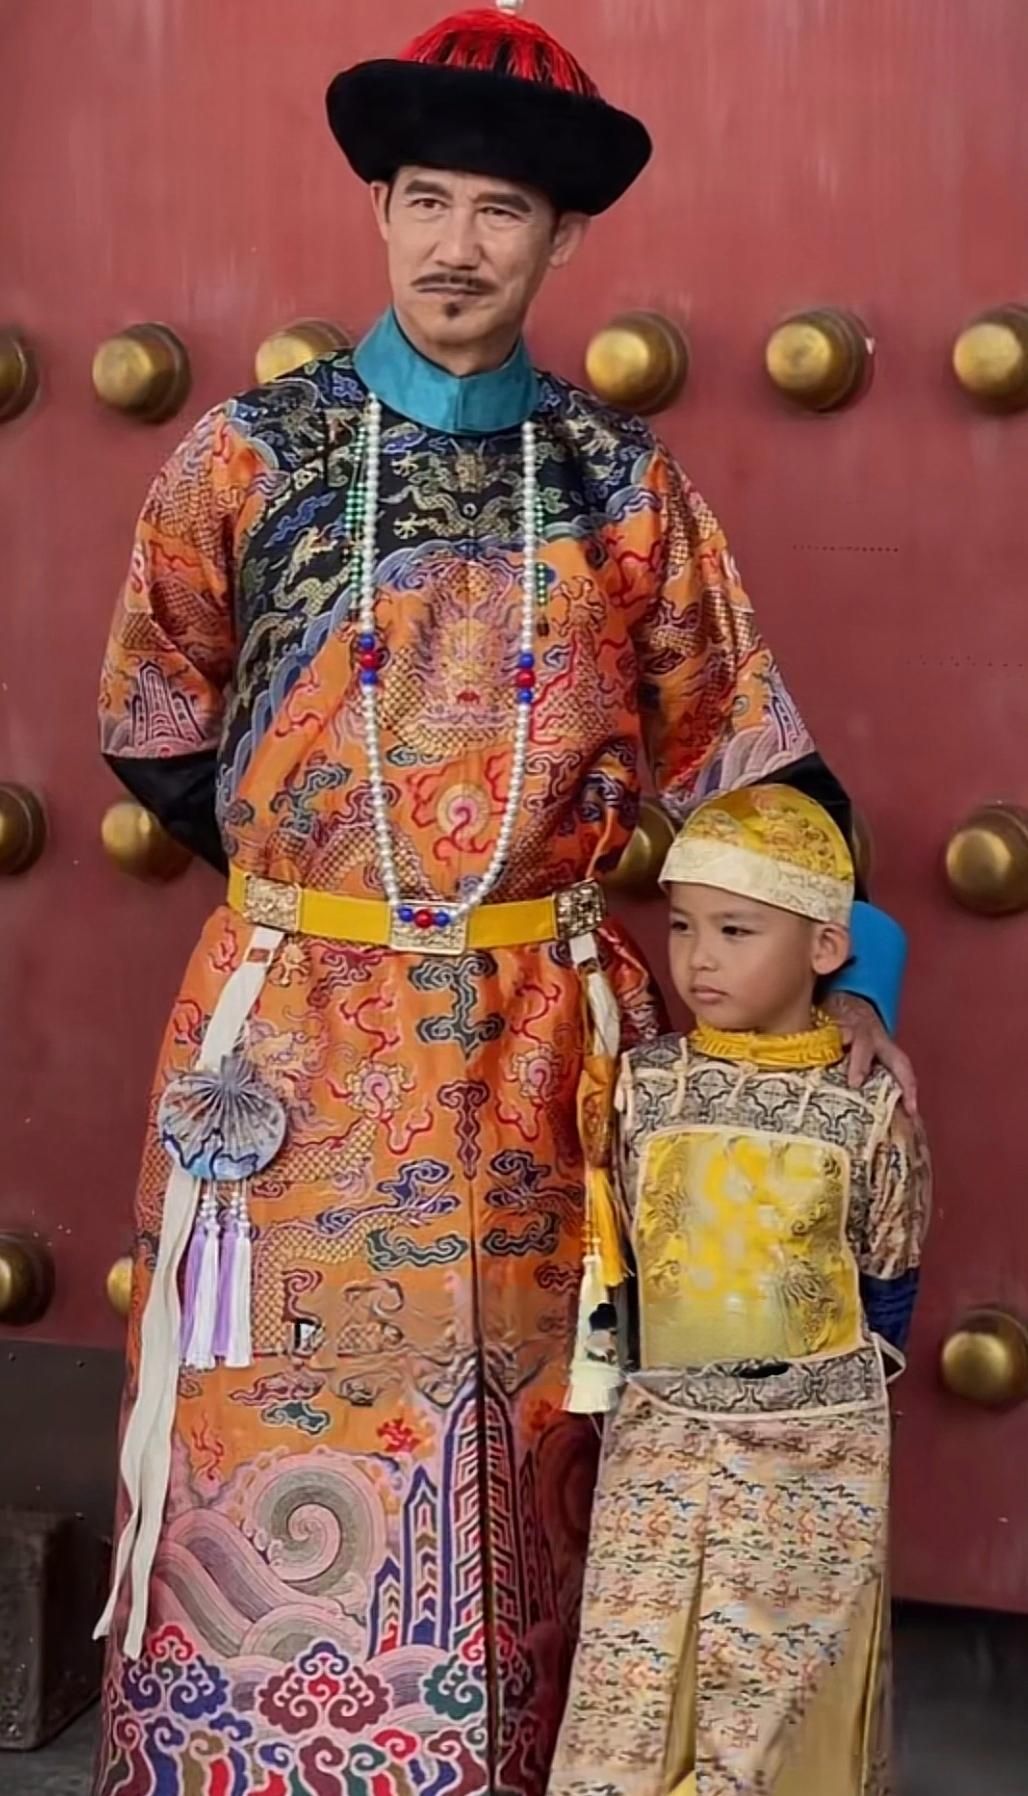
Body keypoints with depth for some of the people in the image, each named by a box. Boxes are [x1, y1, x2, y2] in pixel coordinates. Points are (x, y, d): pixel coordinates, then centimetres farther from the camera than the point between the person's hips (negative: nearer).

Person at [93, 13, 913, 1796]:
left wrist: (848, 972, 5)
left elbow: (744, 751, 8)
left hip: (538, 1040, 1)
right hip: (298, 1032, -1)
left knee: (510, 1453, 10)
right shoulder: (250, 454, 0)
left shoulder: (623, 483, 3)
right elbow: (156, 733, 10)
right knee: (281, 1447, 4)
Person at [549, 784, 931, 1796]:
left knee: (775, 1680, 2)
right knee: (630, 1676, -2)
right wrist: (645, 1376, 8)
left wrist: (834, 1399, 4)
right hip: (662, 1433, 2)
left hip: (817, 1454, -2)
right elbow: (615, 1249, 9)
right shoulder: (642, 1085, -1)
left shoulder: (870, 1108, -7)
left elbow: (889, 1286, 3)